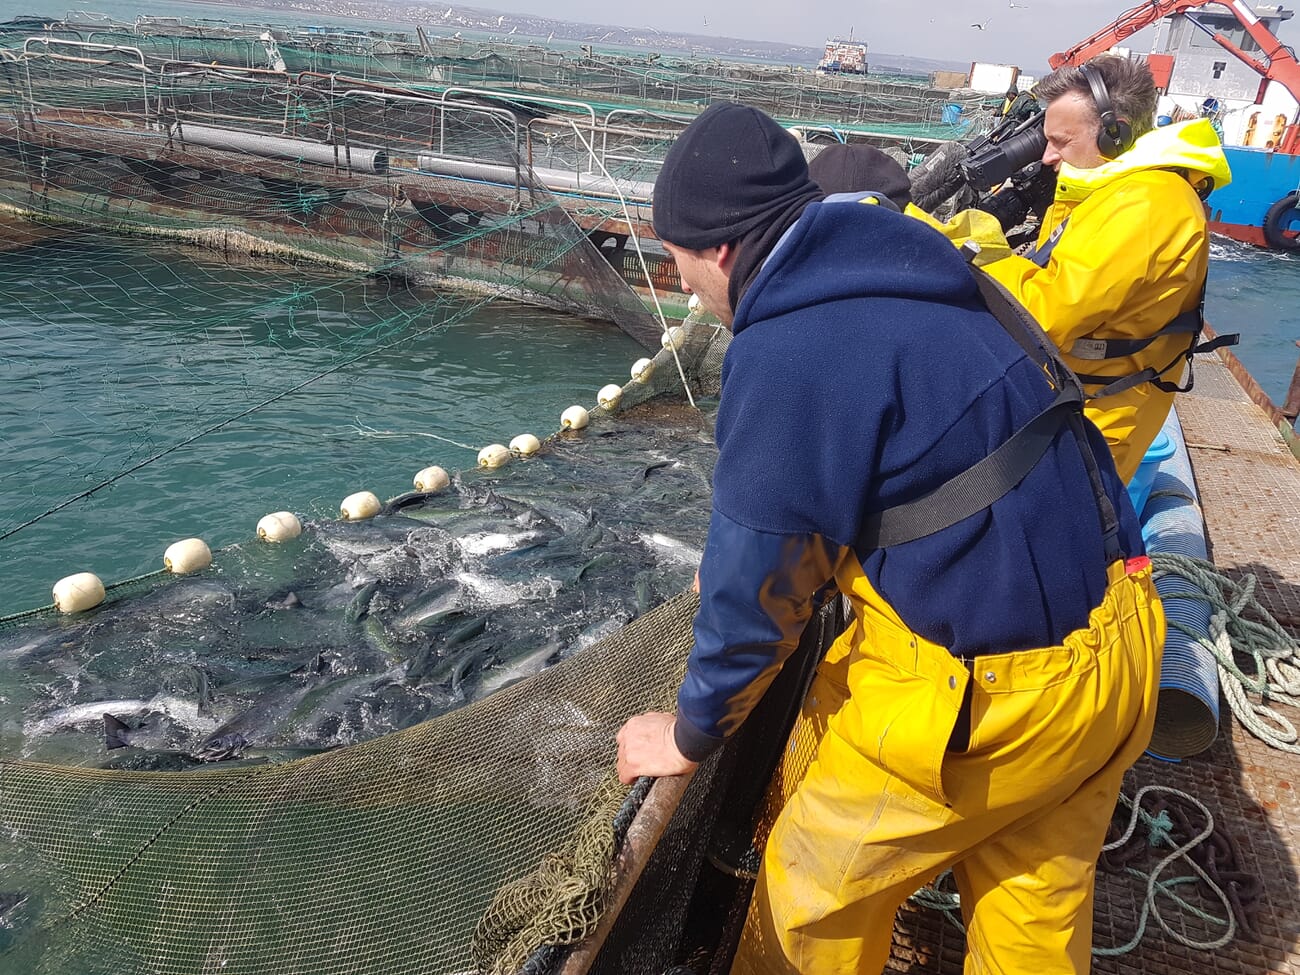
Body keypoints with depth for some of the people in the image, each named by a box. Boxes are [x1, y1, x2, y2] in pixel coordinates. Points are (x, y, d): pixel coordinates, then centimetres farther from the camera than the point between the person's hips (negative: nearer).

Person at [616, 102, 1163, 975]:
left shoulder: (791, 351, -23)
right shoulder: (884, 275, 7)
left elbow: (761, 582, -16)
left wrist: (690, 735, 1)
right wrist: (743, 564, 28)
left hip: (991, 688, -9)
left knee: (815, 890, 14)